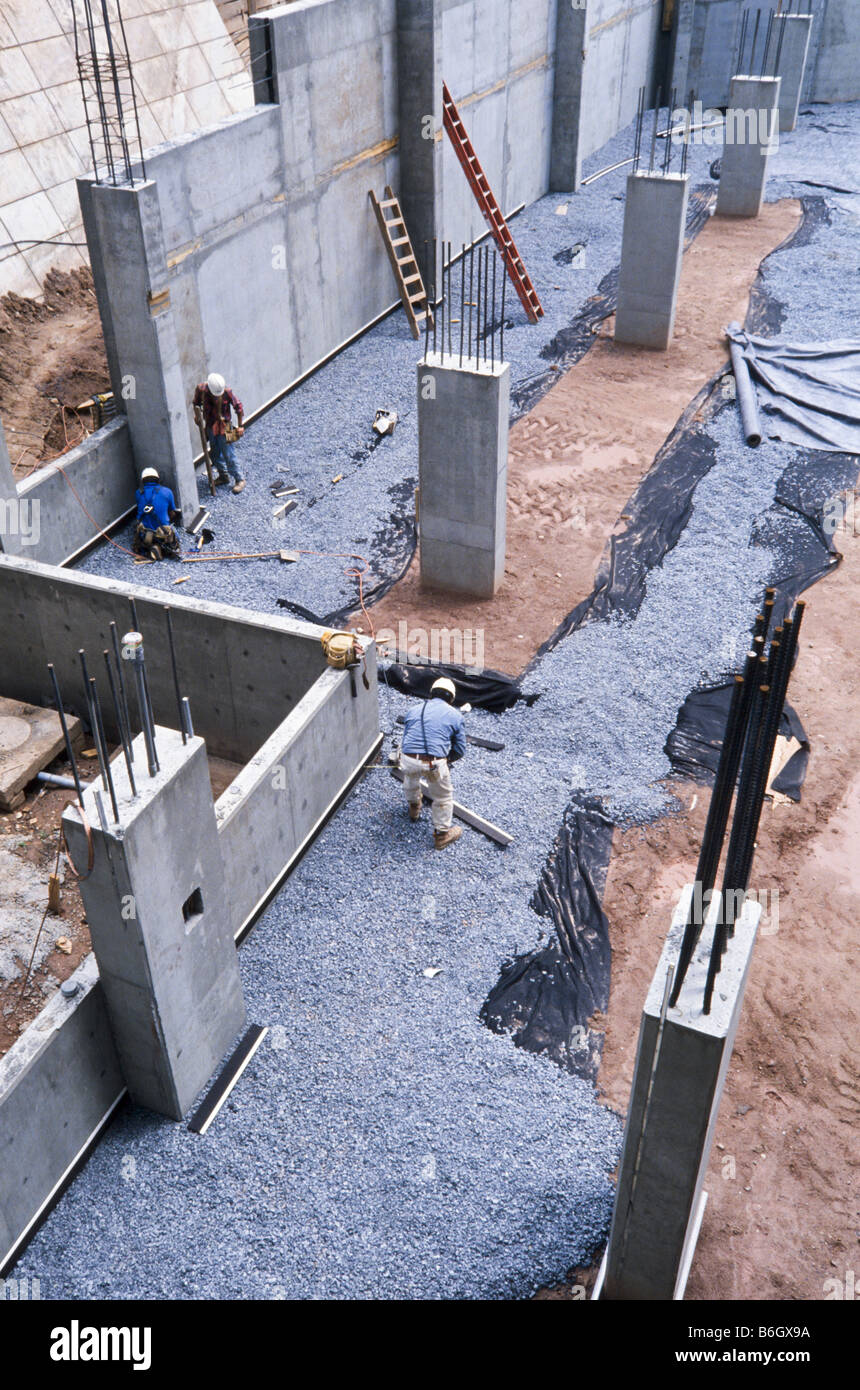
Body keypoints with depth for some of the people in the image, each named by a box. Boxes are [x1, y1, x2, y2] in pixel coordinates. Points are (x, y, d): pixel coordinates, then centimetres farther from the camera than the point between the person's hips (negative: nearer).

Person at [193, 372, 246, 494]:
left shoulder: (226, 391, -21)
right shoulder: (201, 389, -12)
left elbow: (238, 406, -9)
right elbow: (196, 402, 10)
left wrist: (240, 426, -5)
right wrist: (197, 415, -7)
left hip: (223, 427, -5)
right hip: (210, 426, 5)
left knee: (229, 454, -2)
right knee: (215, 453, 16)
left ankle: (239, 479, 11)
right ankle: (224, 476, 35)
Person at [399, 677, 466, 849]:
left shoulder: (414, 711, 20)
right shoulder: (455, 715, 12)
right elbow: (460, 749, 13)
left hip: (408, 759, 3)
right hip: (435, 762, -3)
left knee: (410, 776, 38)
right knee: (443, 797, 20)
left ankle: (414, 807, 60)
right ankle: (442, 833, 32)